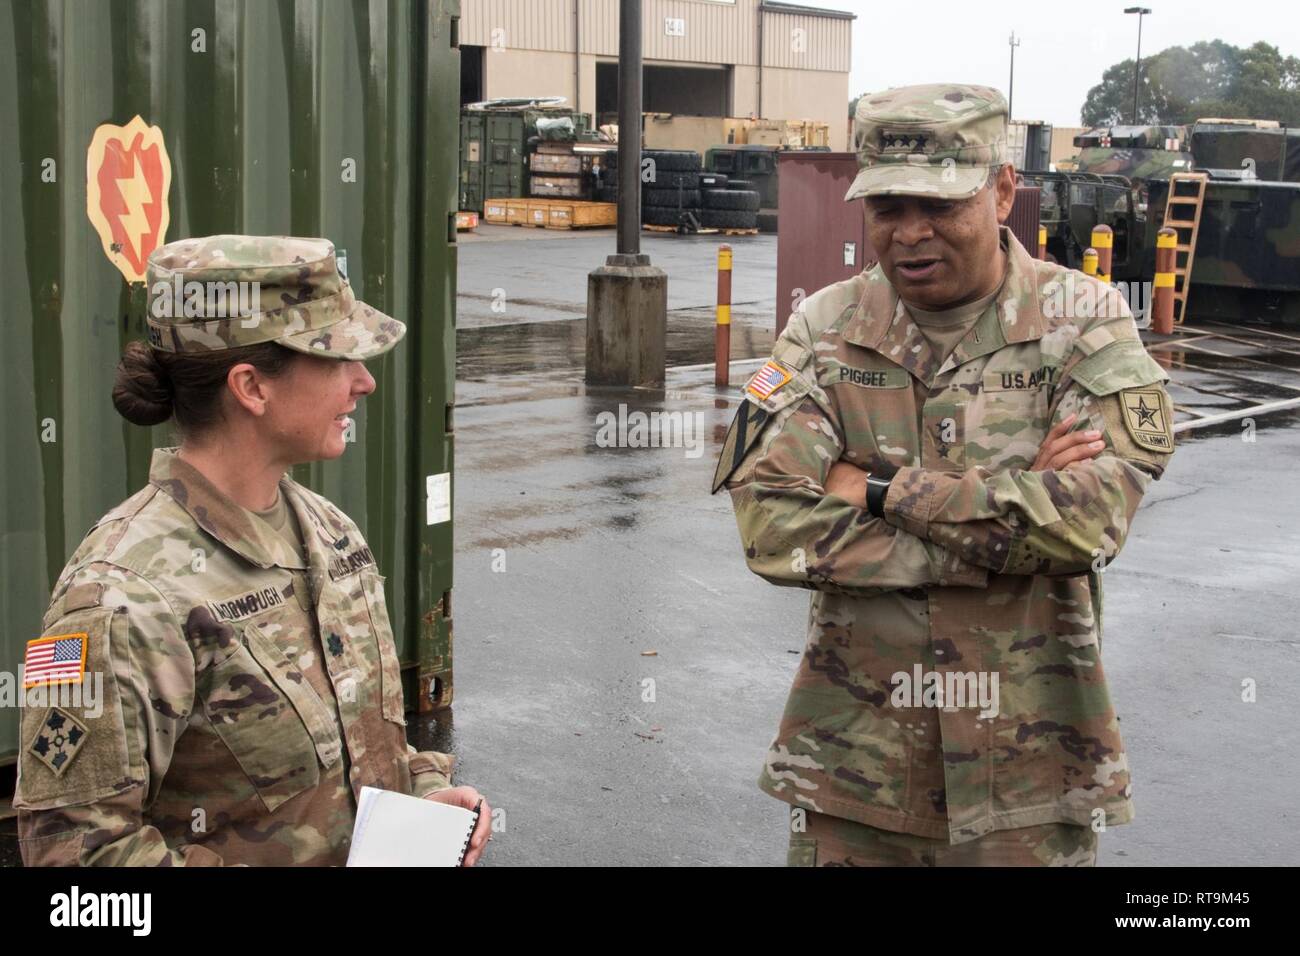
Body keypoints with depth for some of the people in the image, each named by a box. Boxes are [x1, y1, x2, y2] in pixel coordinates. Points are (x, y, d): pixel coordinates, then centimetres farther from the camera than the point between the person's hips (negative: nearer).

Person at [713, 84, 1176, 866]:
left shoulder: (1084, 323, -5)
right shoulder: (825, 330, -1)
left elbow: (1091, 518, -20)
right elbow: (773, 525, -14)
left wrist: (881, 493, -16)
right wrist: (1010, 514, -17)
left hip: (1028, 768, -1)